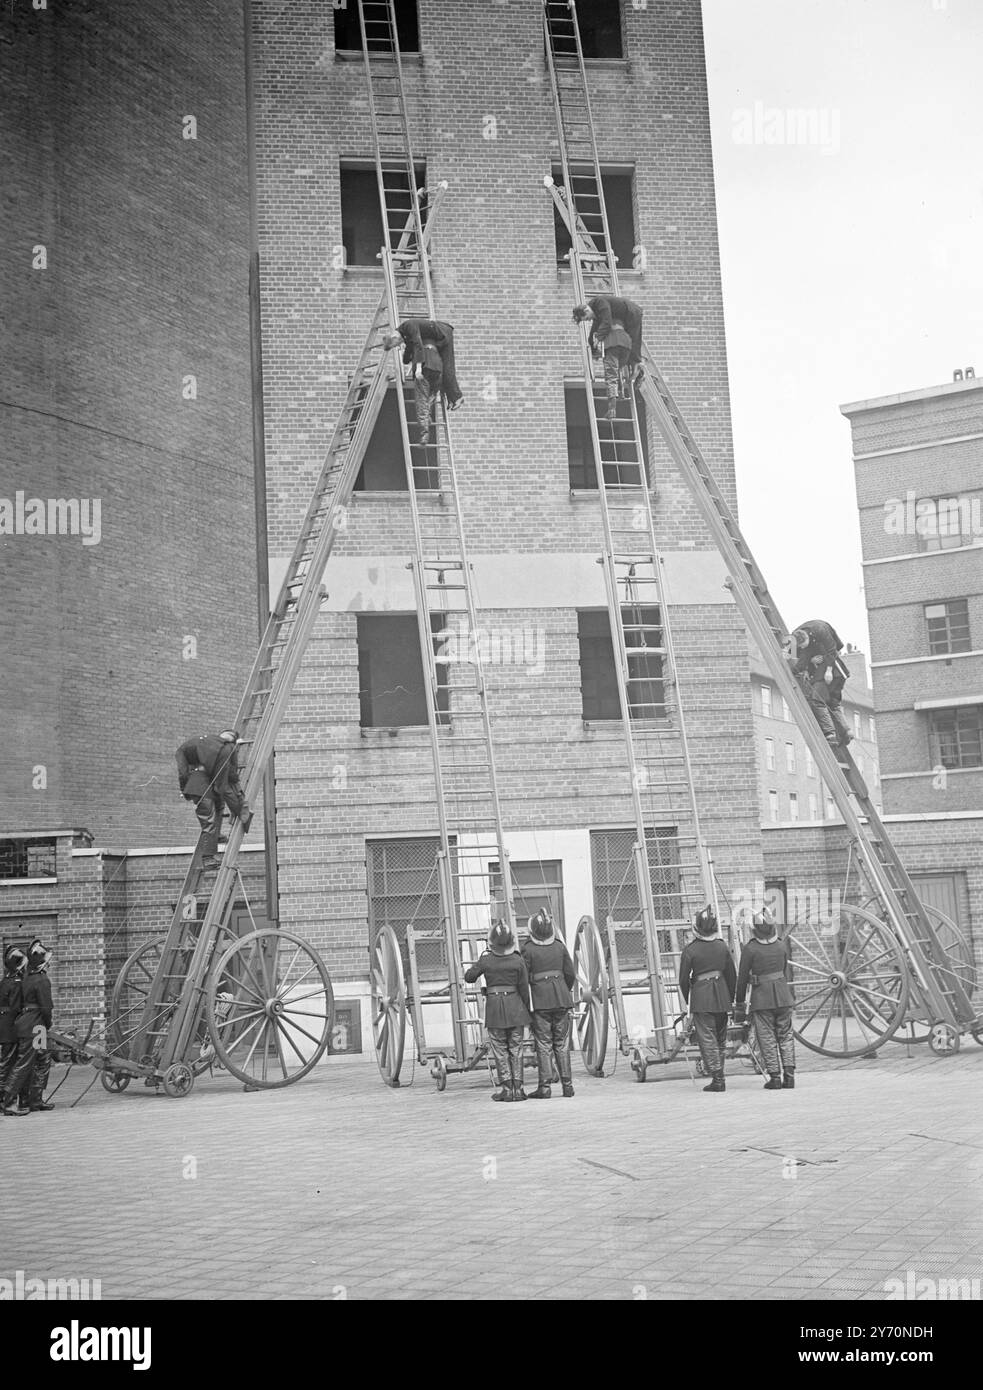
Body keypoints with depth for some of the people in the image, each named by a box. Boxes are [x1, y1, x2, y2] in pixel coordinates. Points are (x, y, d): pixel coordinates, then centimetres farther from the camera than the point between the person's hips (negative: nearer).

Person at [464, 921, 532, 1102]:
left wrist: (477, 963, 19)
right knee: (516, 1049, 9)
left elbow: (469, 977, 5)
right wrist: (526, 1010, 9)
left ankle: (507, 1088, 3)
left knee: (500, 1050, 6)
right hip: (515, 1006, 1)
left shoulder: (486, 960, -7)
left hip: (494, 1006, -1)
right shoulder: (518, 961, -5)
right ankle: (517, 1088, 8)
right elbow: (524, 989, -2)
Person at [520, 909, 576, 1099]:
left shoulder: (528, 949, -8)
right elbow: (570, 974, 6)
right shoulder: (559, 946, 3)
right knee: (562, 1043, 9)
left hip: (540, 1000, -3)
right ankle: (567, 1084, 9)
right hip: (561, 998, 3)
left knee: (544, 1044, 0)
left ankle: (545, 1086, -3)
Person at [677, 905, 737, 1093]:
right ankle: (718, 1076, 22)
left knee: (707, 1039, 0)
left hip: (701, 998, -4)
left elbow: (684, 978, -6)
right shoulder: (722, 946, 1)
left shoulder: (690, 949, -11)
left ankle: (717, 1079, -4)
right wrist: (731, 998, 17)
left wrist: (686, 1000, 10)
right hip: (722, 997, 4)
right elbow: (732, 974, 7)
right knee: (720, 1037, 16)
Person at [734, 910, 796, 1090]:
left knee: (767, 1038, 3)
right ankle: (789, 1075, 6)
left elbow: (742, 976, -5)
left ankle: (774, 1077, 2)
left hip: (762, 998, -3)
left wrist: (739, 1002, 4)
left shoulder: (749, 949, -11)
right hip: (783, 994, 3)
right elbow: (785, 971, 12)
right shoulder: (782, 945, 1)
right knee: (785, 1036, 11)